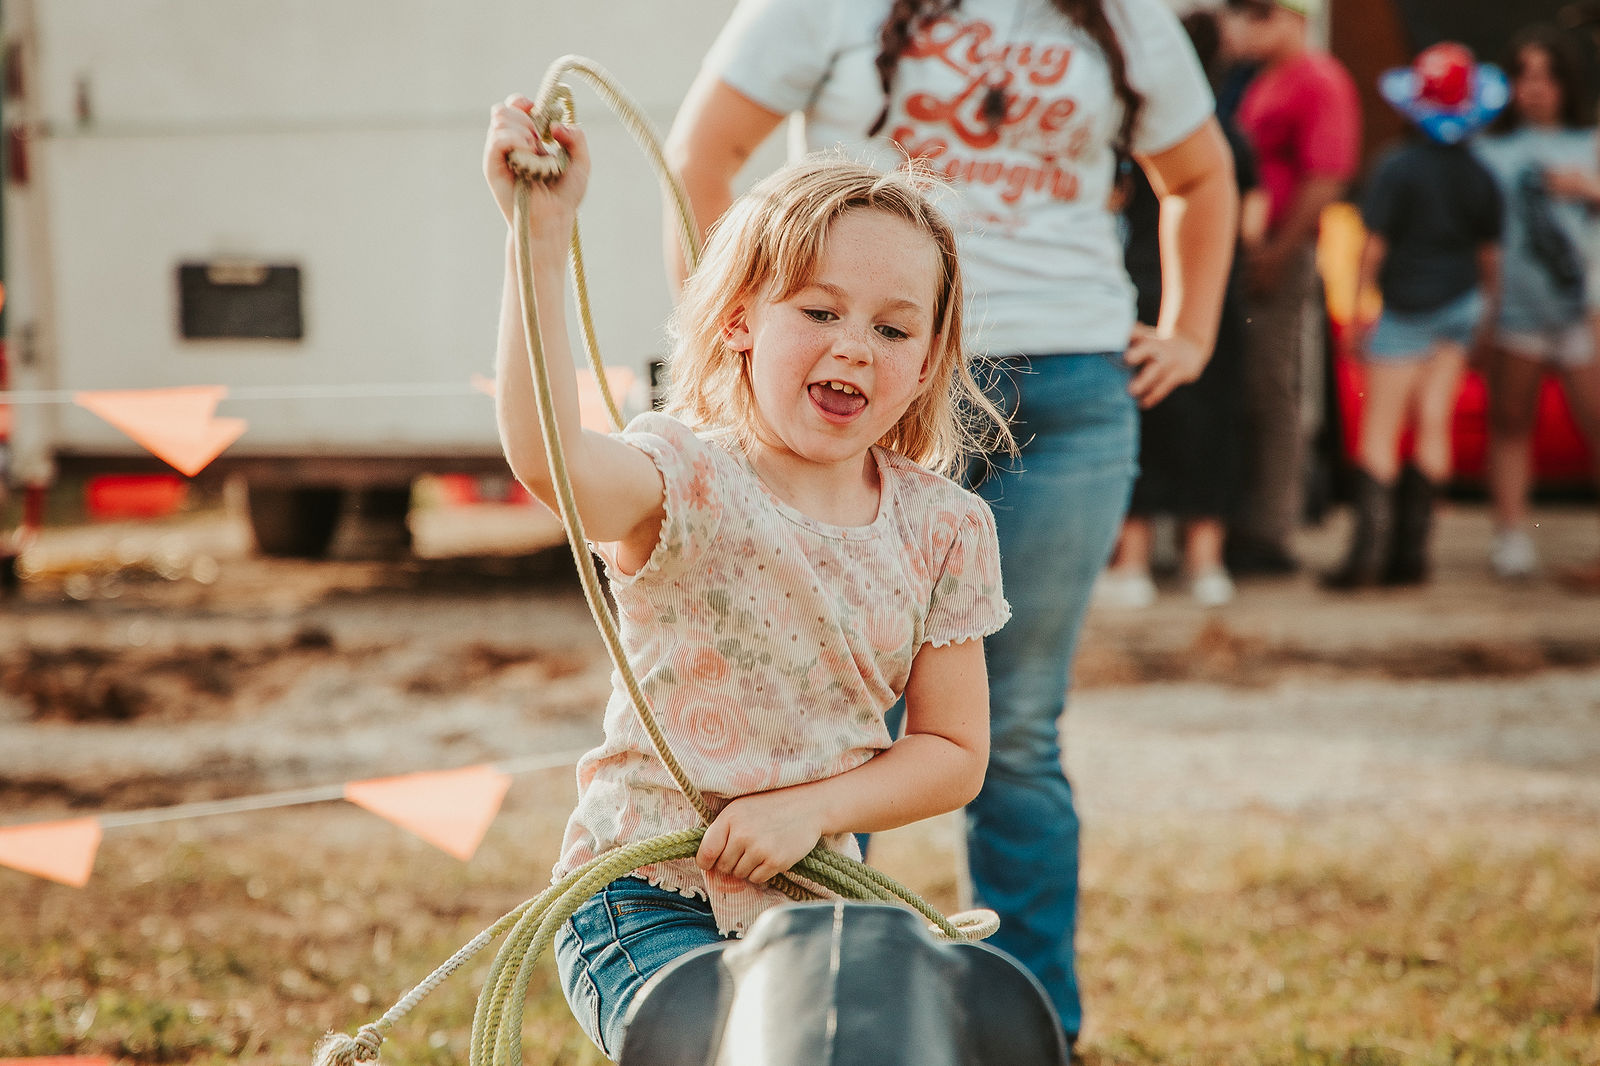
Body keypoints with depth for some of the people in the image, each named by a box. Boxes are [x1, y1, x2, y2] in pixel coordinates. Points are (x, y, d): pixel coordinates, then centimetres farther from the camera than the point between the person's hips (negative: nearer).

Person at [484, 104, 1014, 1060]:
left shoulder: (945, 528, 1)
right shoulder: (691, 478, -13)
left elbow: (955, 754, 3)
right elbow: (549, 457, -38)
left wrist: (810, 809, -14)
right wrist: (541, 236, -46)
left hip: (813, 902, 5)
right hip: (647, 901, -5)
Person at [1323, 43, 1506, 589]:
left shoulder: (1396, 169, -14)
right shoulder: (1479, 176, 0)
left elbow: (1374, 244, -13)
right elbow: (1490, 252, 7)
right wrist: (1490, 310, 19)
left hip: (1406, 308, -5)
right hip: (1461, 307, 5)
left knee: (1380, 431, -3)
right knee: (1433, 425, 6)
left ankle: (1369, 549, -10)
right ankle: (1411, 549, 8)